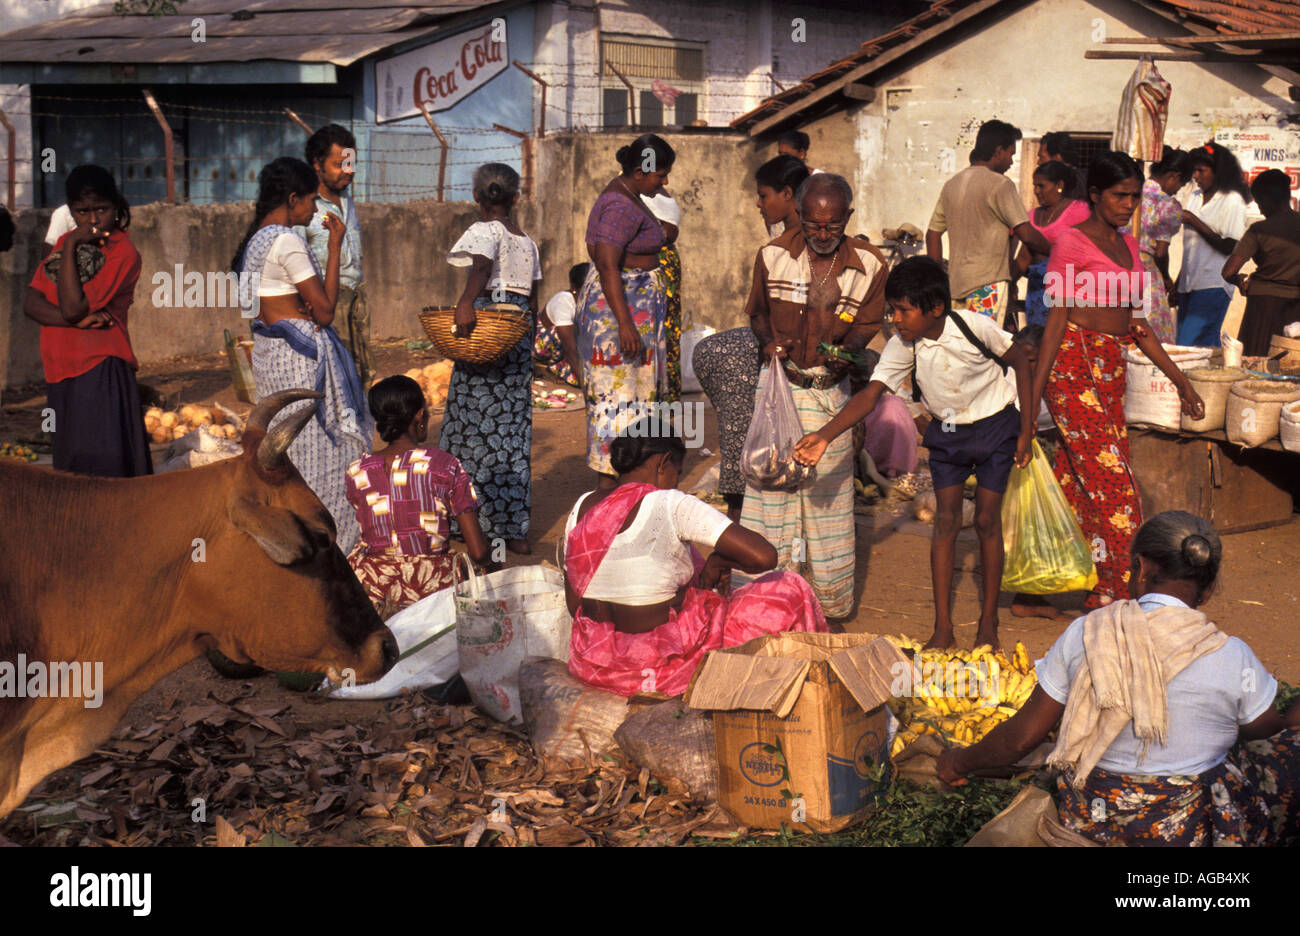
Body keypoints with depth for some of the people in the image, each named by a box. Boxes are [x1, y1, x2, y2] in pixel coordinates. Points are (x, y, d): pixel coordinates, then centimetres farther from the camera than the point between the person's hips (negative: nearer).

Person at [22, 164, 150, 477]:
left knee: (102, 470, -10)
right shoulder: (66, 243, 14)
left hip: (101, 371, -7)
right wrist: (78, 320, -15)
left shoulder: (122, 251, -9)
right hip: (61, 372, 7)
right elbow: (31, 303, 2)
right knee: (70, 466, 12)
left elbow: (73, 307, -17)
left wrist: (70, 247, -13)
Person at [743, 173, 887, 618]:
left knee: (828, 488, 3)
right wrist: (769, 341, -11)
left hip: (830, 387, 0)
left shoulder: (868, 265, -6)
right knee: (769, 479, -1)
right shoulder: (773, 256, -5)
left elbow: (866, 323, 5)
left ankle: (831, 598, 17)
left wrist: (846, 349, -16)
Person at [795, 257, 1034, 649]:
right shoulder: (902, 346, -17)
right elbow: (871, 393, -23)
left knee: (987, 520, -1)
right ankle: (942, 628, 2)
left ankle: (988, 624, 11)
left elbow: (1021, 361, -10)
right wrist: (825, 435, -37)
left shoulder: (975, 326, -24)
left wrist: (1027, 429, -8)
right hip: (947, 432, 3)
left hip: (995, 426, -3)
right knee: (945, 520, -2)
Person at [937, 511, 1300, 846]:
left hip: (1085, 824, 4)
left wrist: (960, 763, 17)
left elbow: (1021, 737, 0)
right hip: (1186, 832, -4)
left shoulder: (1085, 635, -7)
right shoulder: (1232, 659, -12)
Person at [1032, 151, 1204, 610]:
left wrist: (1179, 379, 20)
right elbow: (1056, 321, -9)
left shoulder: (1127, 245, 16)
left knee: (1077, 482, 7)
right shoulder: (1072, 243, -7)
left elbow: (1133, 321, 20)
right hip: (1075, 367, -7)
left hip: (1112, 369, 7)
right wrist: (1033, 394, -13)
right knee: (1113, 485, -10)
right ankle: (1116, 594, -4)